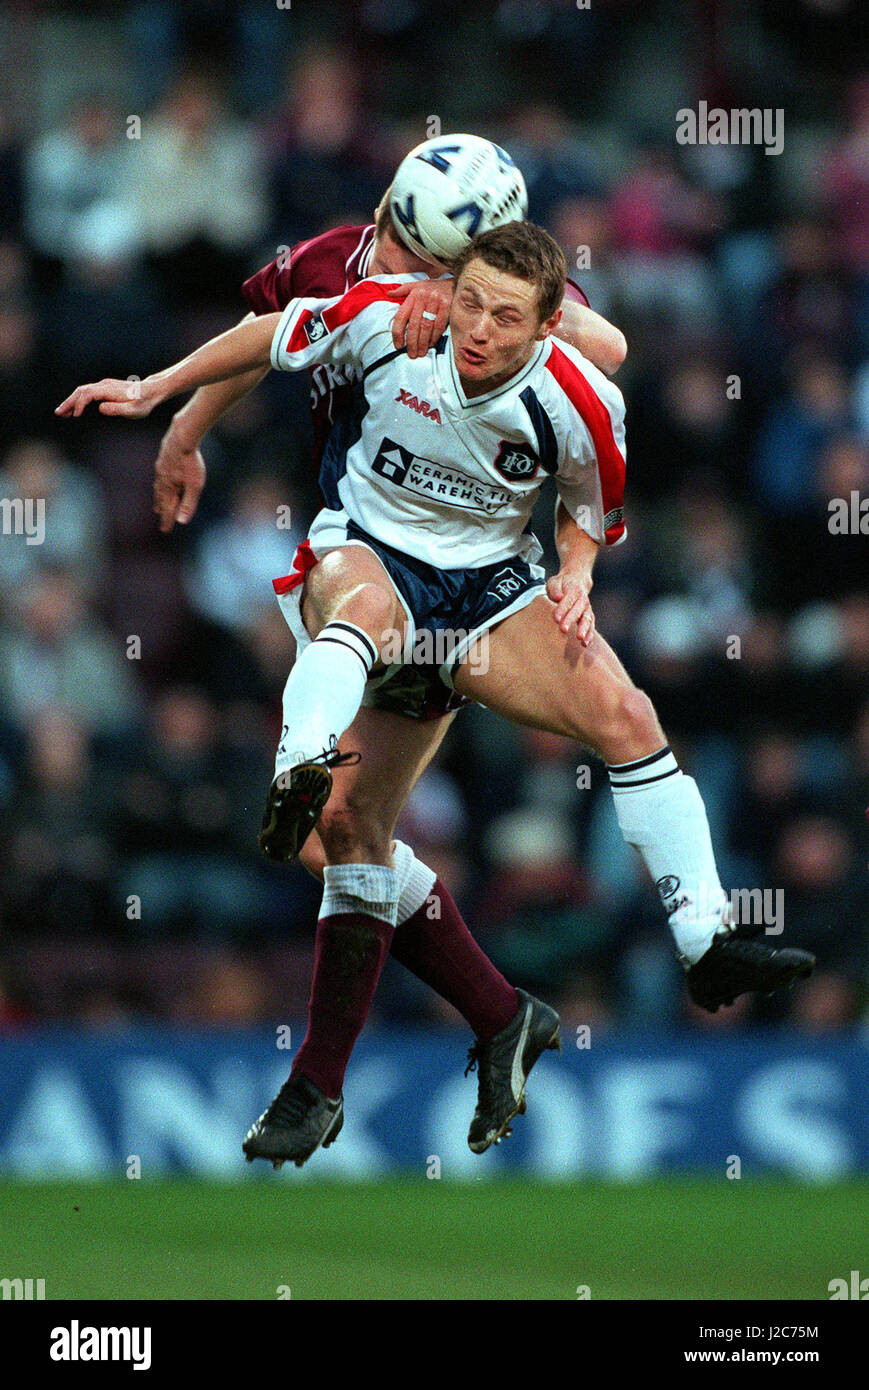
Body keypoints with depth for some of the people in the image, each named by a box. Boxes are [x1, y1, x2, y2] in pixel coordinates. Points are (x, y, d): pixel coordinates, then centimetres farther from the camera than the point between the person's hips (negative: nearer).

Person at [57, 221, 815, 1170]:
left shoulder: (581, 404, -14)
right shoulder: (388, 320, -17)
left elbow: (591, 511, 8)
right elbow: (275, 335, 3)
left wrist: (576, 572, -13)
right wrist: (155, 389, 6)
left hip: (490, 581, 1)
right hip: (364, 550, -1)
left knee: (623, 713, -17)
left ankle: (708, 943, -17)